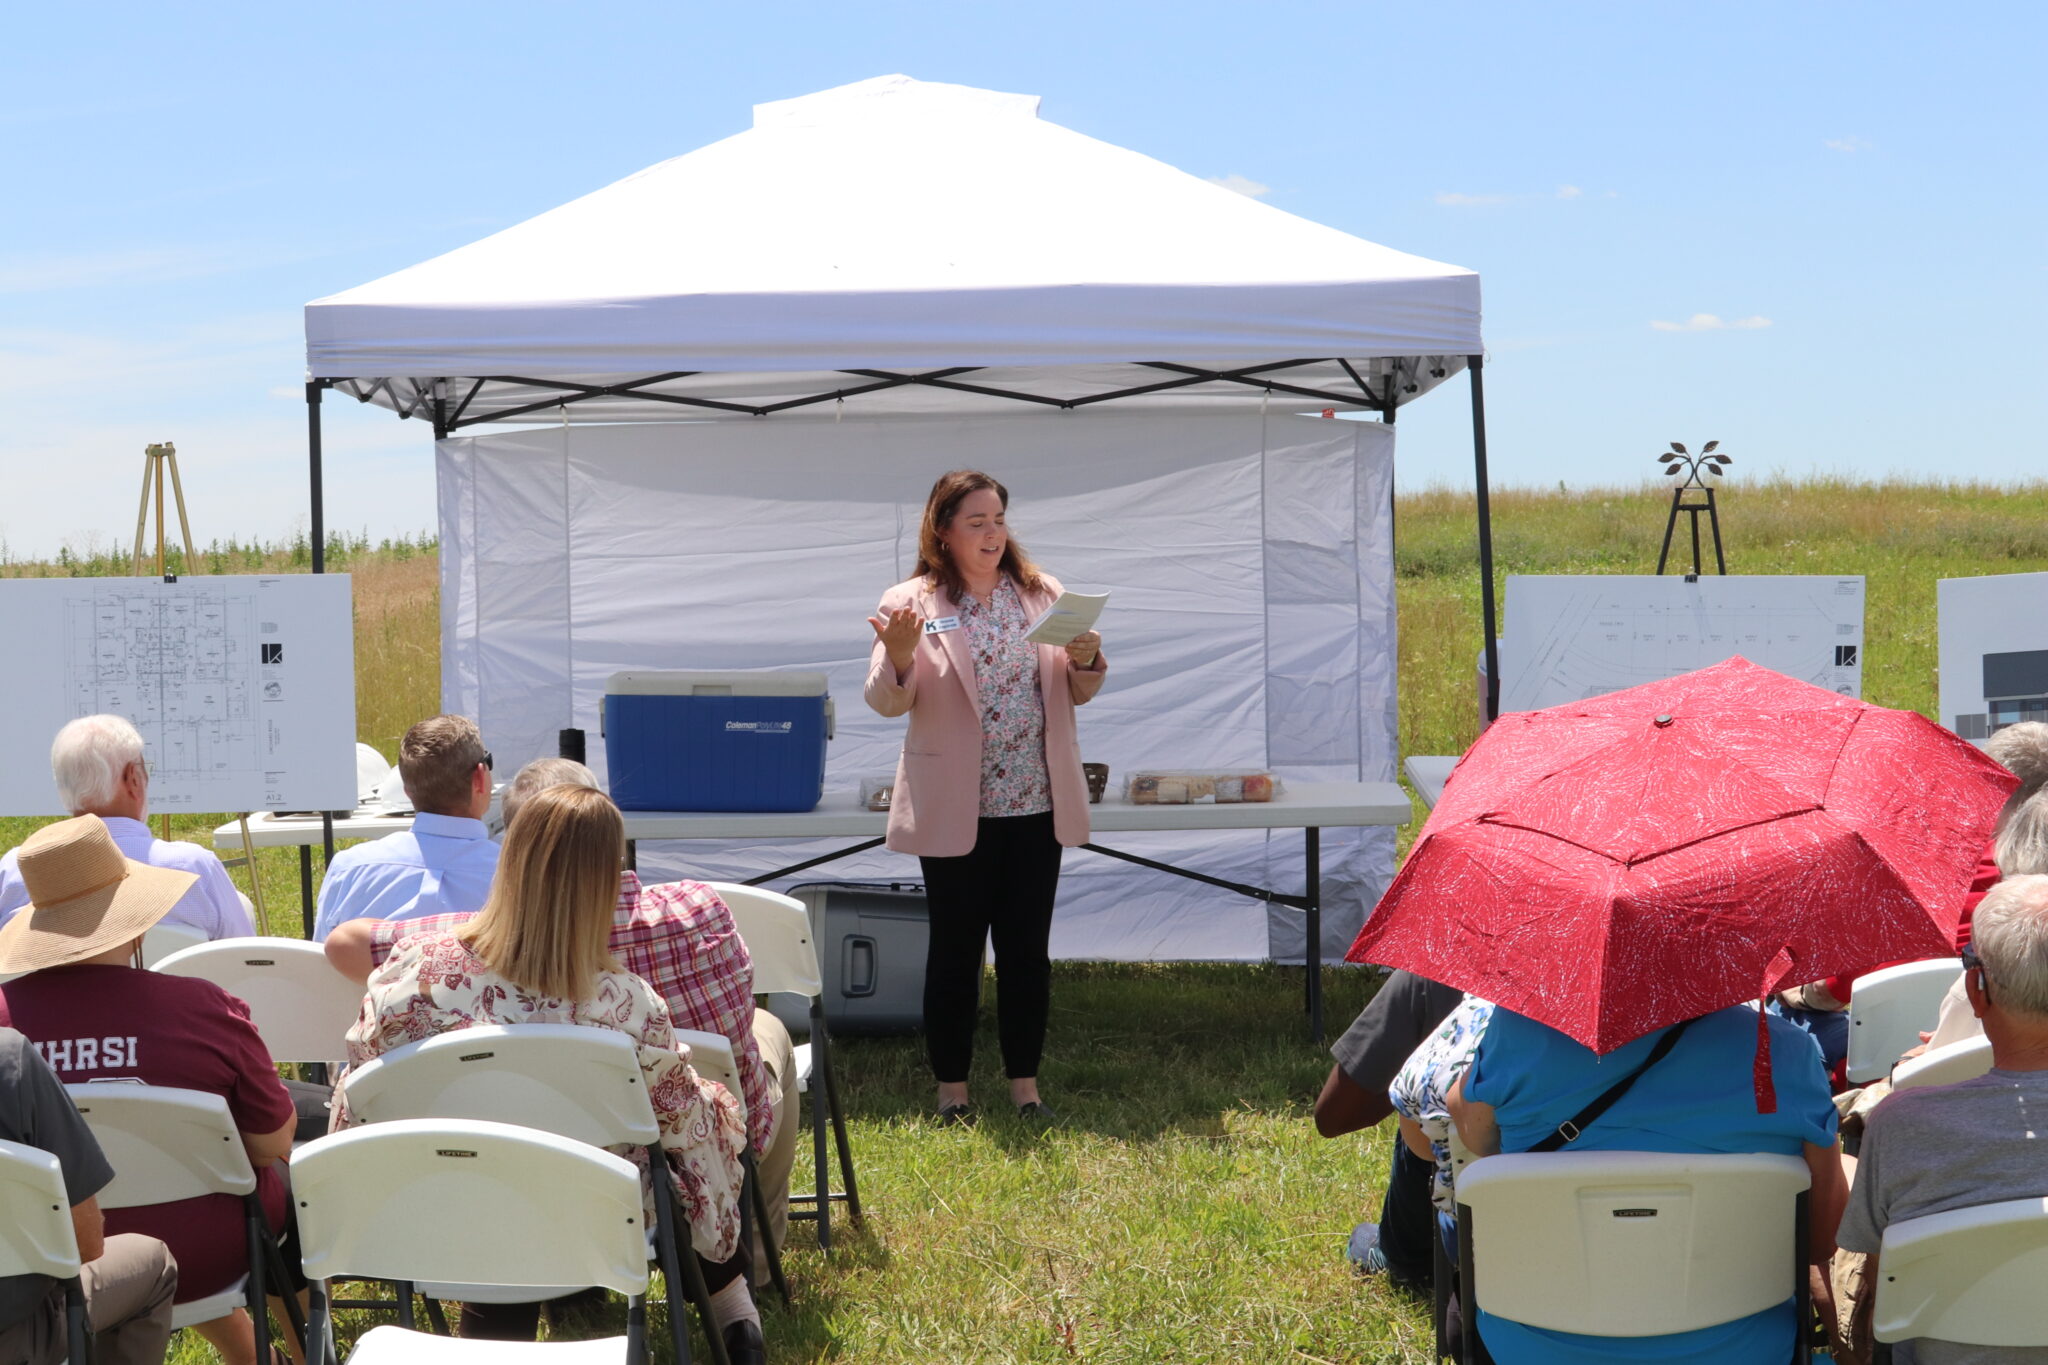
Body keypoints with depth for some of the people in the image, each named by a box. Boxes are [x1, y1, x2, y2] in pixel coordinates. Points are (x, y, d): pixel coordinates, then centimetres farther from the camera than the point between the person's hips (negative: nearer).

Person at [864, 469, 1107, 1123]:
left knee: (1027, 947, 8)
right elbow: (888, 702, -6)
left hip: (1036, 804, 3)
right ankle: (952, 1088, 13)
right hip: (956, 809, -3)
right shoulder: (913, 603, -3)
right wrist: (899, 653, -27)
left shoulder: (1040, 594, 8)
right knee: (956, 947, 4)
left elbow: (1078, 693, 12)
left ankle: (1025, 1082, 17)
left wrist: (1086, 659, -10)